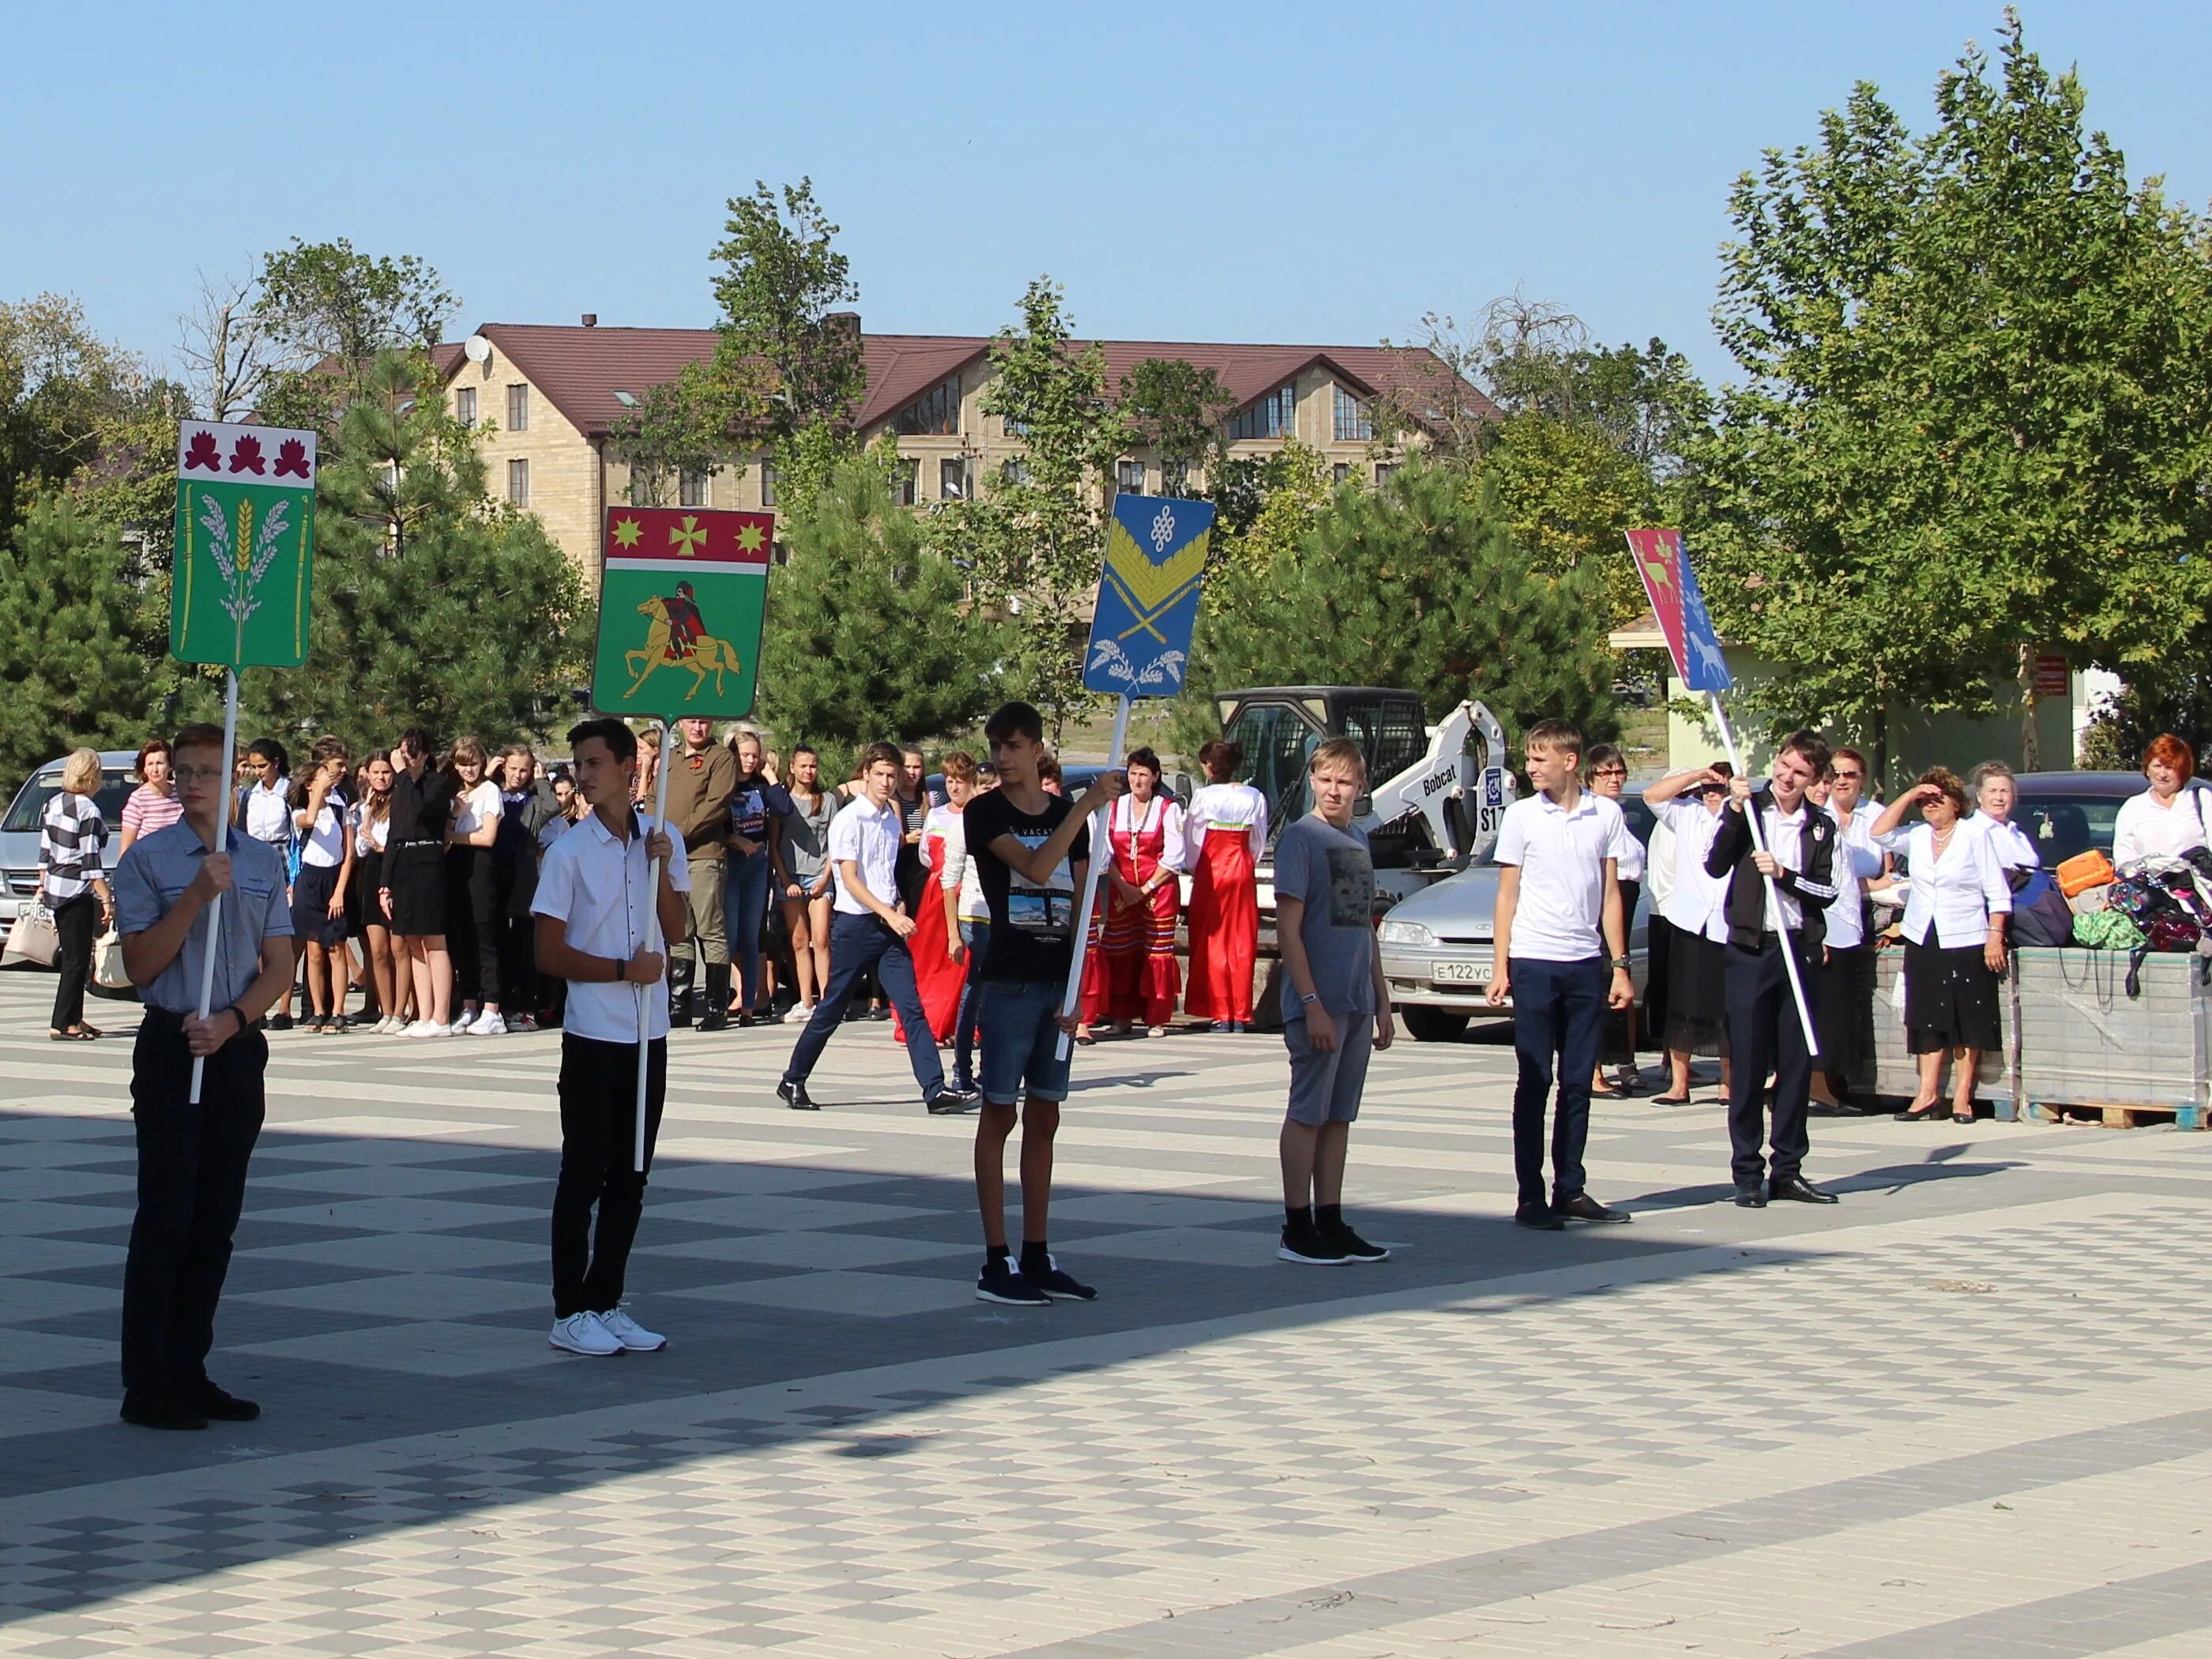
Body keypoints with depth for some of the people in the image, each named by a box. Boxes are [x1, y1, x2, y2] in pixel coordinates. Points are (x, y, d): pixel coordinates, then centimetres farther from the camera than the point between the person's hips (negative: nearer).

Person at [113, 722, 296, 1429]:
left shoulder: (263, 862, 8)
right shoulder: (148, 859, -3)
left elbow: (279, 966, 7)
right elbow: (140, 965, -9)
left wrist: (232, 1020, -10)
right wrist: (197, 897, -19)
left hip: (237, 1048, 4)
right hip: (171, 1049, -4)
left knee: (215, 1224, 8)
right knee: (165, 1222, -5)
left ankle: (189, 1373, 16)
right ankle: (147, 1387, -3)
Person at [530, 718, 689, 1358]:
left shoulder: (661, 839, 7)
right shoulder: (569, 852, -7)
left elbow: (676, 931, 4)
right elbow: (550, 954, -8)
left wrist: (663, 868, -9)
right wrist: (624, 970, -16)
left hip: (648, 1031, 5)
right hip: (592, 1034, -5)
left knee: (630, 1177, 9)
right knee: (584, 1175, -1)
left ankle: (606, 1302, 17)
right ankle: (570, 1313, 5)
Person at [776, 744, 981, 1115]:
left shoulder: (891, 820, 13)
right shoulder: (849, 820, -9)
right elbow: (851, 879, -15)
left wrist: (898, 910, 11)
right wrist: (889, 914, -22)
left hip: (888, 928, 6)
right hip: (855, 926, -6)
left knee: (912, 1008, -5)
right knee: (831, 1010, 3)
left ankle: (935, 1090, -12)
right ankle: (792, 1082, 19)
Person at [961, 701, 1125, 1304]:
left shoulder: (1067, 816, 11)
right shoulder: (984, 813, -4)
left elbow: (1079, 904, 9)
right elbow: (1035, 867, -19)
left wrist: (1076, 988, 0)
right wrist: (1088, 804, -21)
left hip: (1058, 982, 5)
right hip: (1009, 982, -5)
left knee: (1043, 1118, 9)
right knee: (1000, 1114, -2)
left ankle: (1036, 1257, 14)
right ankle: (996, 1263, -1)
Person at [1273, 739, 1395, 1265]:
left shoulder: (1359, 840, 15)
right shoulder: (1300, 837, -8)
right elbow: (1288, 927, -13)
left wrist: (1382, 1001, 18)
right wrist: (1311, 1003, -19)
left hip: (1357, 1002, 7)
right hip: (1318, 1000, -7)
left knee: (1339, 1116, 10)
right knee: (1308, 1113, -3)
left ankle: (1331, 1223, 15)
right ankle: (1298, 1229, 2)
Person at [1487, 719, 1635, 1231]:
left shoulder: (1607, 815, 5)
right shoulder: (1521, 815, 1)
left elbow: (1610, 895, 9)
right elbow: (1507, 896, 4)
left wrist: (1619, 966, 4)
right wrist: (1500, 968, -1)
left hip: (1587, 963, 2)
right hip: (1534, 963, -2)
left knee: (1578, 1083, 7)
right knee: (1535, 1084, 0)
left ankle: (1570, 1189, 14)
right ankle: (1530, 1198, 3)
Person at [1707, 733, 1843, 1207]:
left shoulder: (1821, 826, 9)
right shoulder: (1749, 810, 2)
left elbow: (1827, 891, 3)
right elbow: (1716, 866, -11)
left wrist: (1784, 874, -12)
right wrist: (1736, 811, -19)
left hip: (1798, 949, 3)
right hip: (1750, 950, -3)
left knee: (1797, 1064, 5)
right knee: (1749, 1065, -1)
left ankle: (1787, 1171, 12)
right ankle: (1747, 1173, 3)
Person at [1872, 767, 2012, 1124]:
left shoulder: (1975, 837, -2)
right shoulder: (1916, 837, 10)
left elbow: (1997, 893, -4)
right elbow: (1880, 833, -4)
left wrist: (1995, 936, -13)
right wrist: (1908, 796, -5)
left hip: (1967, 943, -4)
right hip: (1923, 941, 4)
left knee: (1968, 1021, -2)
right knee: (1928, 1021, 4)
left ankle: (1962, 1097, 1)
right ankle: (1928, 1095, 5)